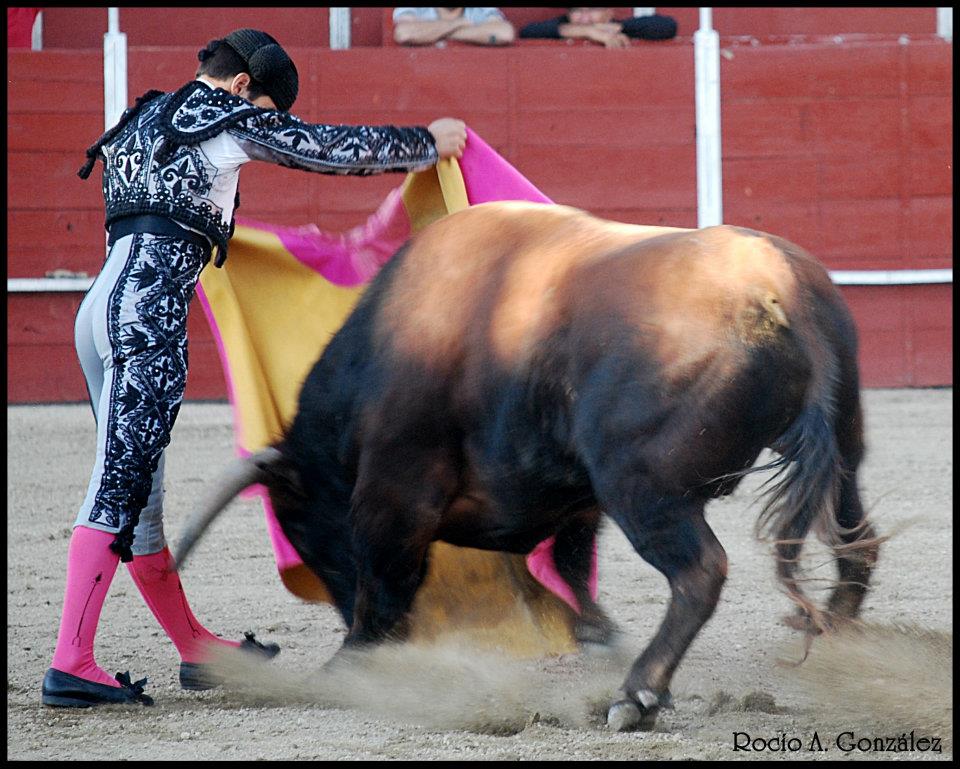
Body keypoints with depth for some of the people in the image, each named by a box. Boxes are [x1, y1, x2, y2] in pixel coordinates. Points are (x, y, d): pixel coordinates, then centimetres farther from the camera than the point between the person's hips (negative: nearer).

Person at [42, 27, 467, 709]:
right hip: (149, 307, -9)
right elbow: (334, 148, 6)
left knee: (137, 493, 13)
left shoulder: (145, 120, 25)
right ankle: (71, 664, -20)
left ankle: (196, 650, 26)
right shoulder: (226, 117, 2)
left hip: (106, 305, 9)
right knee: (120, 485, -14)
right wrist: (429, 142, 20)